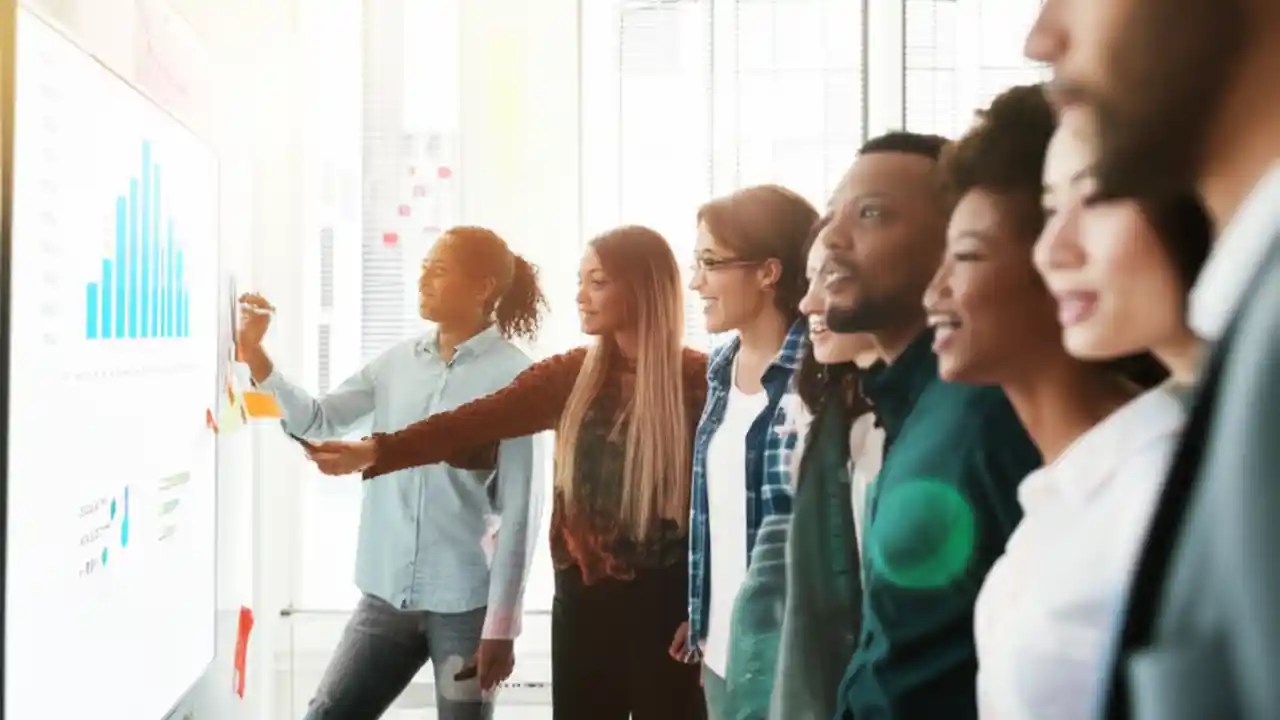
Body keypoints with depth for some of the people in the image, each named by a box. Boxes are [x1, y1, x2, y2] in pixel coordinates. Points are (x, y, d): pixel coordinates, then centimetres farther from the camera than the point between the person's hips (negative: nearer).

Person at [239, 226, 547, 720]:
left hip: (464, 602, -5)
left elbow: (519, 509, -11)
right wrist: (255, 357, -4)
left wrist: (500, 624, -12)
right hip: (387, 595, 5)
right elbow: (316, 422, 9)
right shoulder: (398, 362, 6)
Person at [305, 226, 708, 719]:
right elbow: (474, 420, -6)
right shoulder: (572, 375, 4)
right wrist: (373, 451, -17)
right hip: (582, 600, 4)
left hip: (666, 605, -4)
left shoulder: (700, 381, -9)